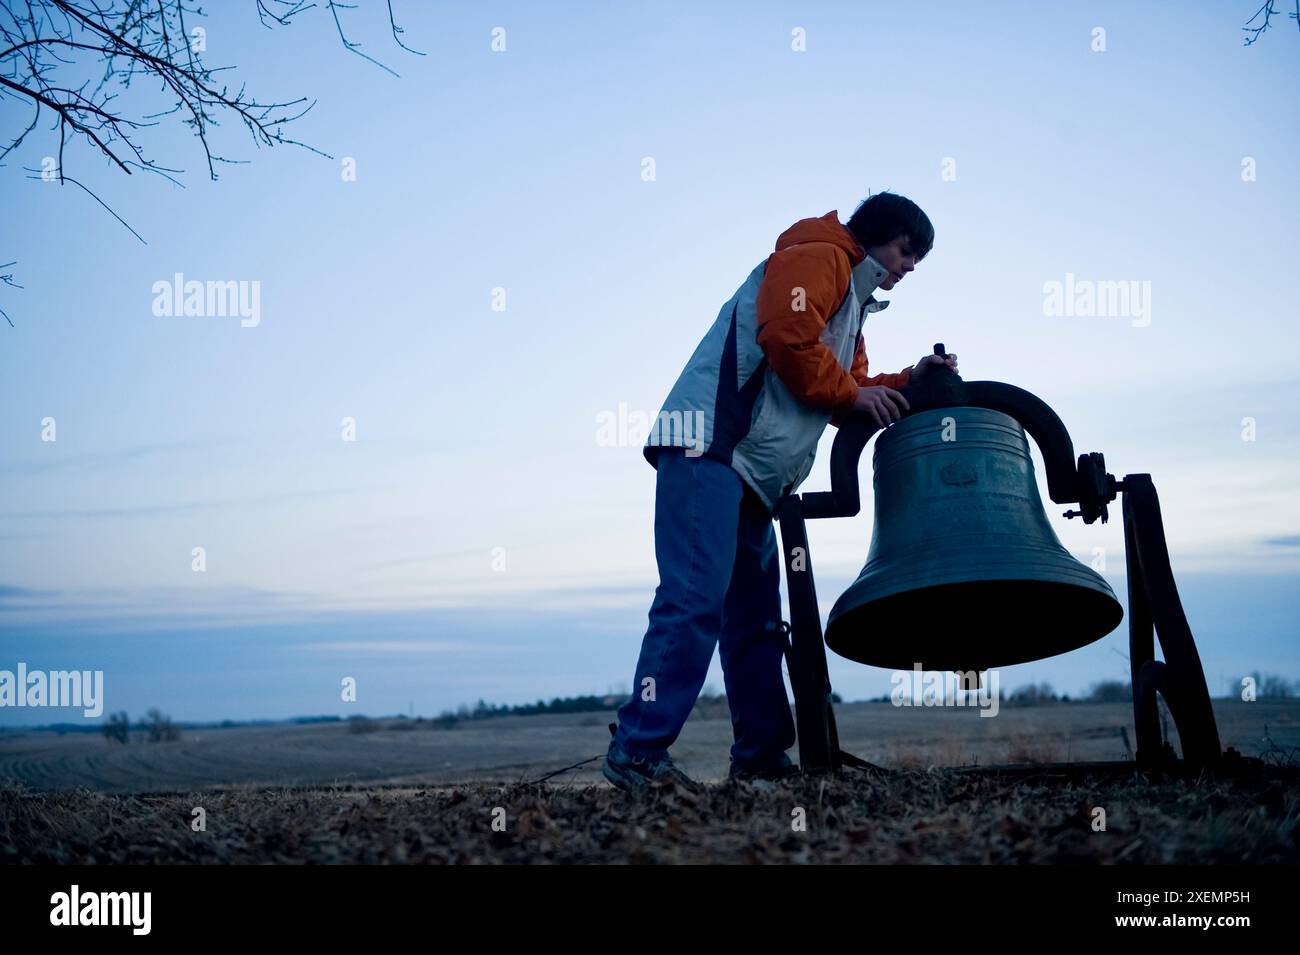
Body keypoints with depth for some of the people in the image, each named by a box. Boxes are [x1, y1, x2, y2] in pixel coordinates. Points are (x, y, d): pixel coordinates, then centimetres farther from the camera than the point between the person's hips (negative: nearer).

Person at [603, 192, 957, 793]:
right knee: (696, 600, -19)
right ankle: (638, 751, -20)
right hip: (710, 445, -11)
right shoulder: (817, 257, 1)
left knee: (755, 615, 9)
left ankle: (761, 756, 14)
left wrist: (909, 382, 14)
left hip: (753, 479, 11)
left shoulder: (851, 305, 33)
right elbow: (786, 337, -16)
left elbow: (844, 403, 27)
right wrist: (853, 393, -6)